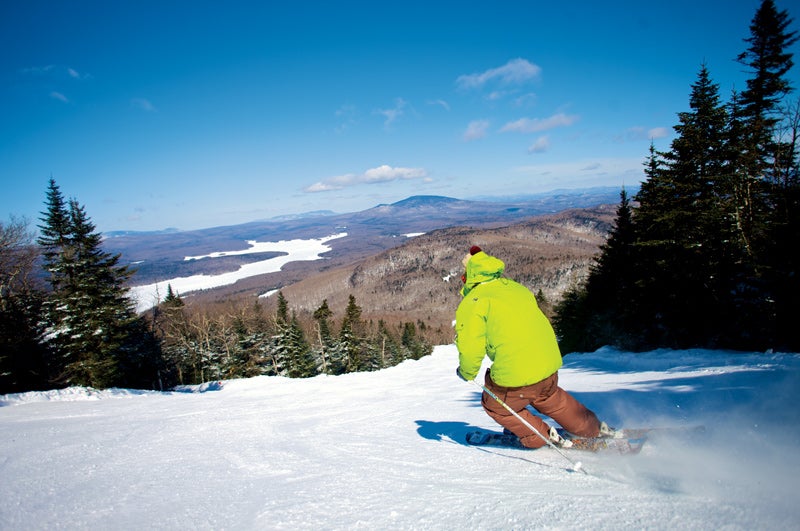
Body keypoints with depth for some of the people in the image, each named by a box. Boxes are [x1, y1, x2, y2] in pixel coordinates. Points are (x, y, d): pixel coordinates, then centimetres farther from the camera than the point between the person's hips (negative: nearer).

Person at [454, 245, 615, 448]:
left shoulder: (472, 302, -8)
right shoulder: (517, 288, 12)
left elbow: (470, 347, -13)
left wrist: (467, 373, 7)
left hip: (516, 375, -7)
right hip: (550, 363, 7)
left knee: (494, 405, 22)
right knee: (550, 398, 35)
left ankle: (543, 437, 23)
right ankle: (595, 429, 45)